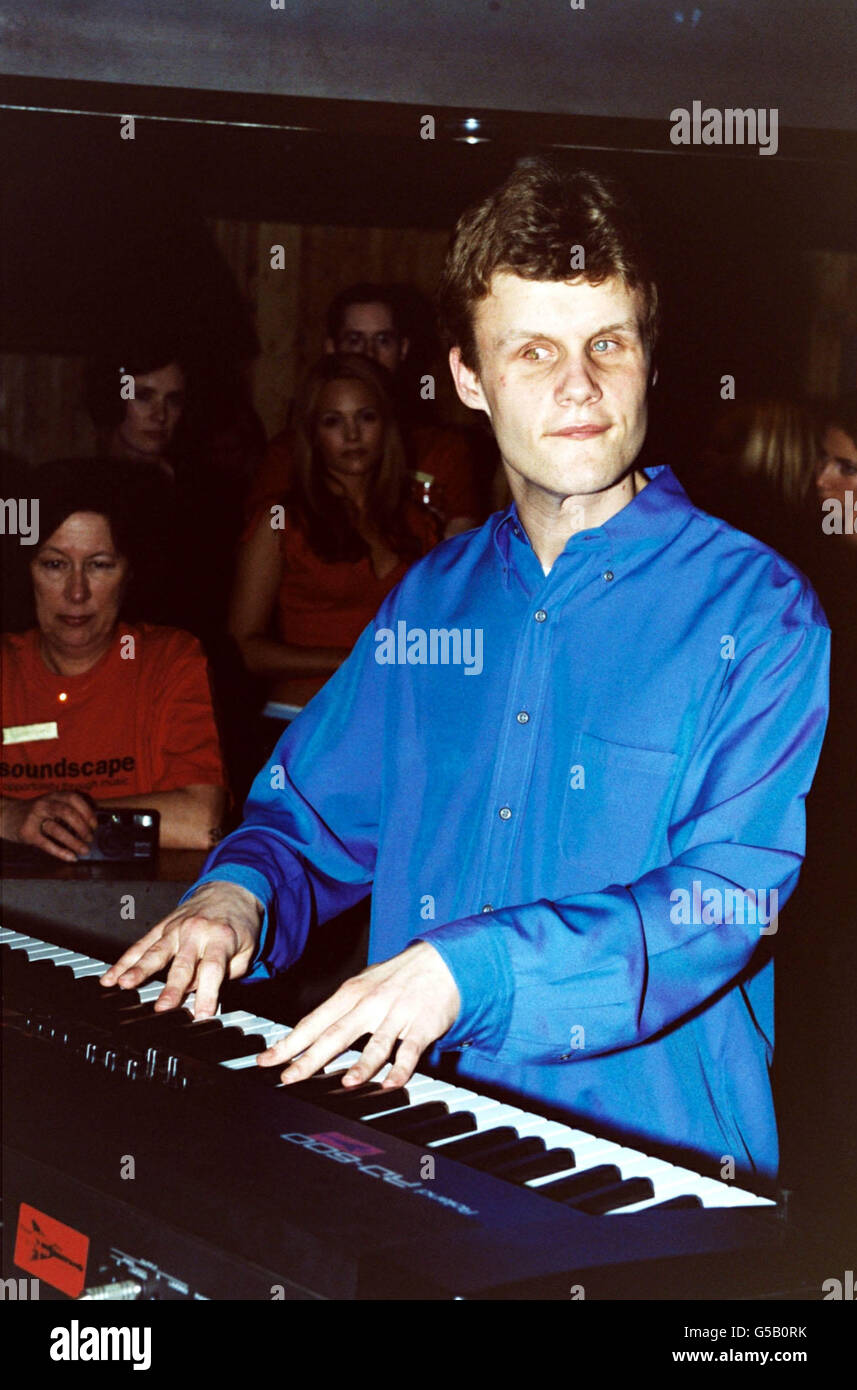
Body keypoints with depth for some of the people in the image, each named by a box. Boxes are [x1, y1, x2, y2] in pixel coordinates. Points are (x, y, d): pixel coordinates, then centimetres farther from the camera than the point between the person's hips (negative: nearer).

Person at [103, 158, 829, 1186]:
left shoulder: (757, 610, -4)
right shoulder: (429, 601, 14)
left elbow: (732, 897, -15)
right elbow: (308, 814, 22)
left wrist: (469, 967, -26)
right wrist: (239, 894, -1)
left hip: (654, 1171, -5)